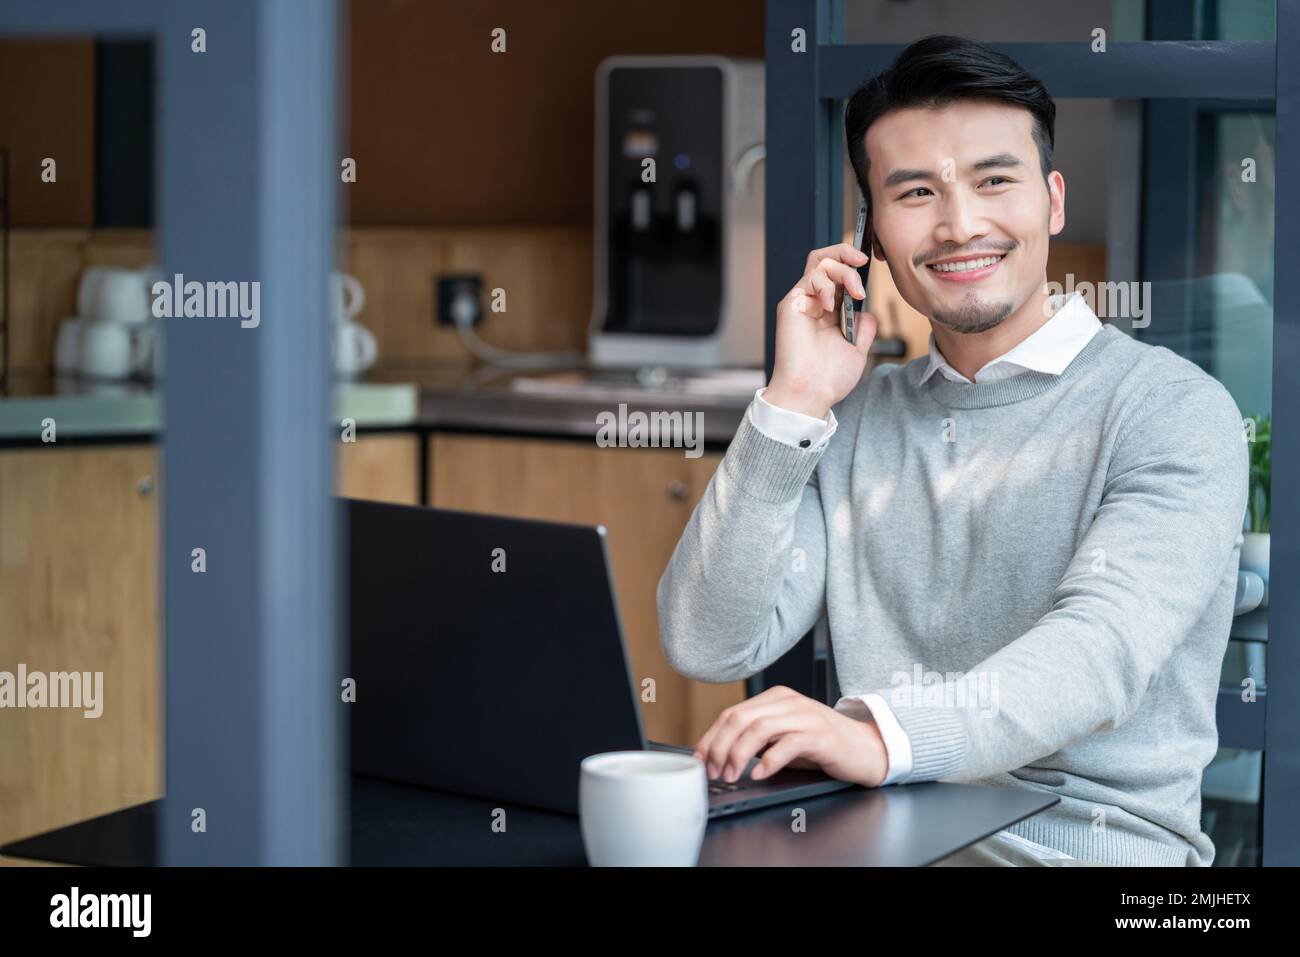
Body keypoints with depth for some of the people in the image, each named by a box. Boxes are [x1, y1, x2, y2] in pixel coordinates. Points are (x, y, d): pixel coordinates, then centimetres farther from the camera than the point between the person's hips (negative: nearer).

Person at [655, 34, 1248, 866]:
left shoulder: (1176, 412, -2)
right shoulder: (852, 420, 13)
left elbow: (1101, 651, -20)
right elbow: (707, 646, 4)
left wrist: (879, 737, -37)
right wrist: (792, 405, -4)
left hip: (1091, 841, -3)